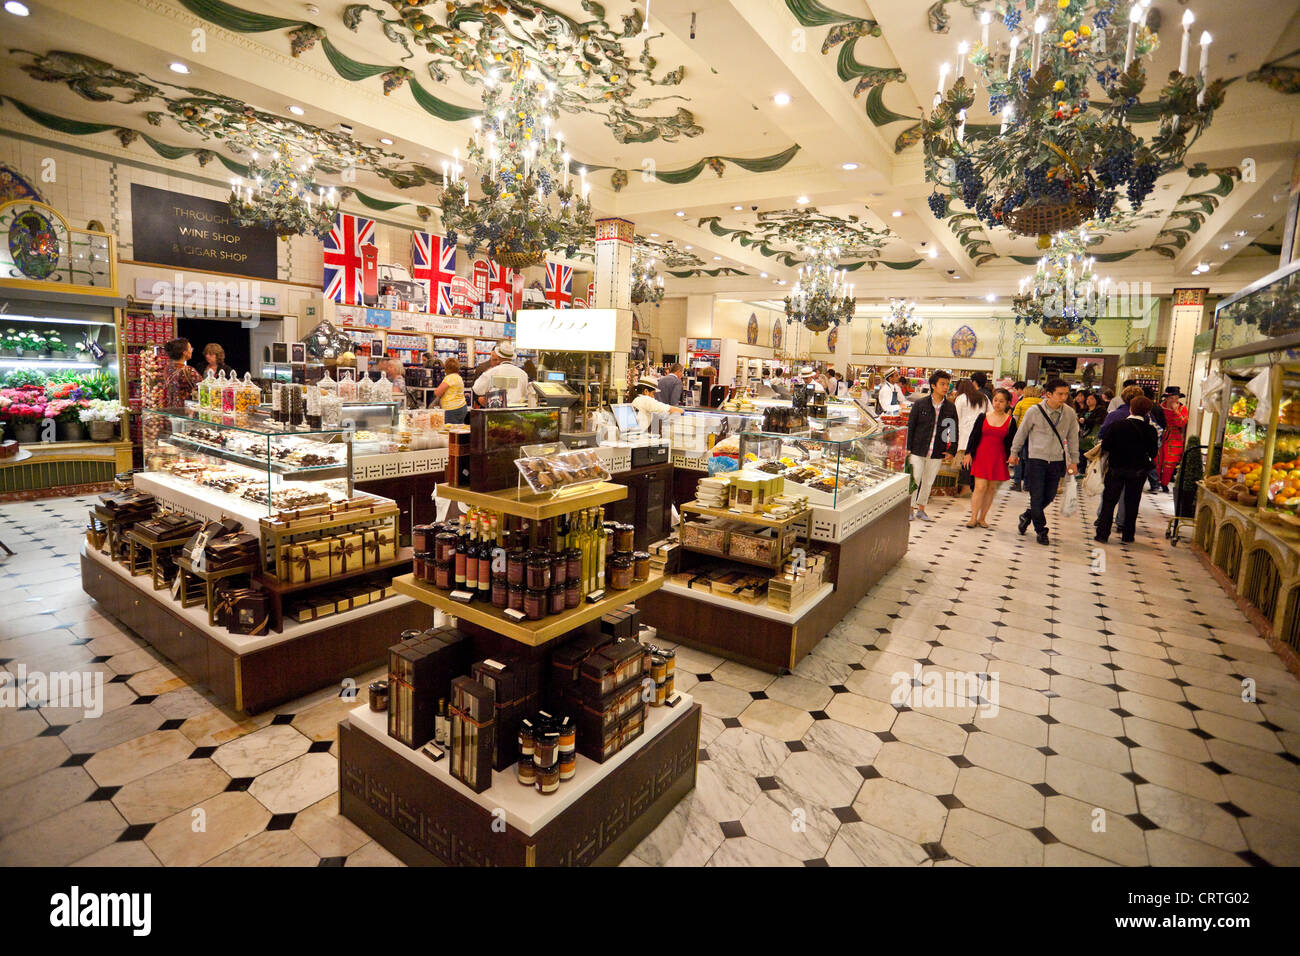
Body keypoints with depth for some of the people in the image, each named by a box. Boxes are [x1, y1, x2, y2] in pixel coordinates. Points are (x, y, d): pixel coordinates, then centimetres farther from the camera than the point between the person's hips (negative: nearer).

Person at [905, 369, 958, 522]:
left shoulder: (950, 408, 4)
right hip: (918, 450, -2)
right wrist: (908, 448, -4)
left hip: (937, 453, 3)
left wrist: (952, 451, 4)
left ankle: (921, 509, 25)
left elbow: (954, 431, 10)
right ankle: (911, 508, 17)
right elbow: (910, 426, 0)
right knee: (915, 480, 1)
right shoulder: (920, 404, -3)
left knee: (928, 482, 12)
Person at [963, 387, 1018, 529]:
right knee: (980, 487, -7)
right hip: (981, 456, -1)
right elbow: (973, 436, 4)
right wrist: (968, 453, -1)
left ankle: (982, 518, 17)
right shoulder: (983, 417, 2)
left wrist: (1009, 458, 2)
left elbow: (1010, 442, 7)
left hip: (998, 458, 1)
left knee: (991, 488, 6)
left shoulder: (1010, 421, 3)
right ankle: (973, 518, 2)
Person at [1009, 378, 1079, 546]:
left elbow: (1072, 438, 12)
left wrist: (1073, 461, 11)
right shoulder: (1034, 412, -8)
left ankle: (1027, 516, 32)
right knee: (1037, 497, -2)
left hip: (1057, 461, 3)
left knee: (1049, 496, 7)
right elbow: (1021, 433, 5)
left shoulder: (1070, 415, 1)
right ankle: (1041, 530, 11)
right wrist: (1014, 452, 13)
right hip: (1036, 459, -3)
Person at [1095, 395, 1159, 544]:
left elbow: (1105, 445, -10)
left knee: (1109, 501, 6)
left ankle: (1102, 534, 4)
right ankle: (1127, 536, 16)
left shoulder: (1117, 425, -10)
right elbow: (1153, 452, -3)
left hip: (1116, 469, -1)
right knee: (1132, 503, 11)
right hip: (1138, 470, 1)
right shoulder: (1150, 430, -7)